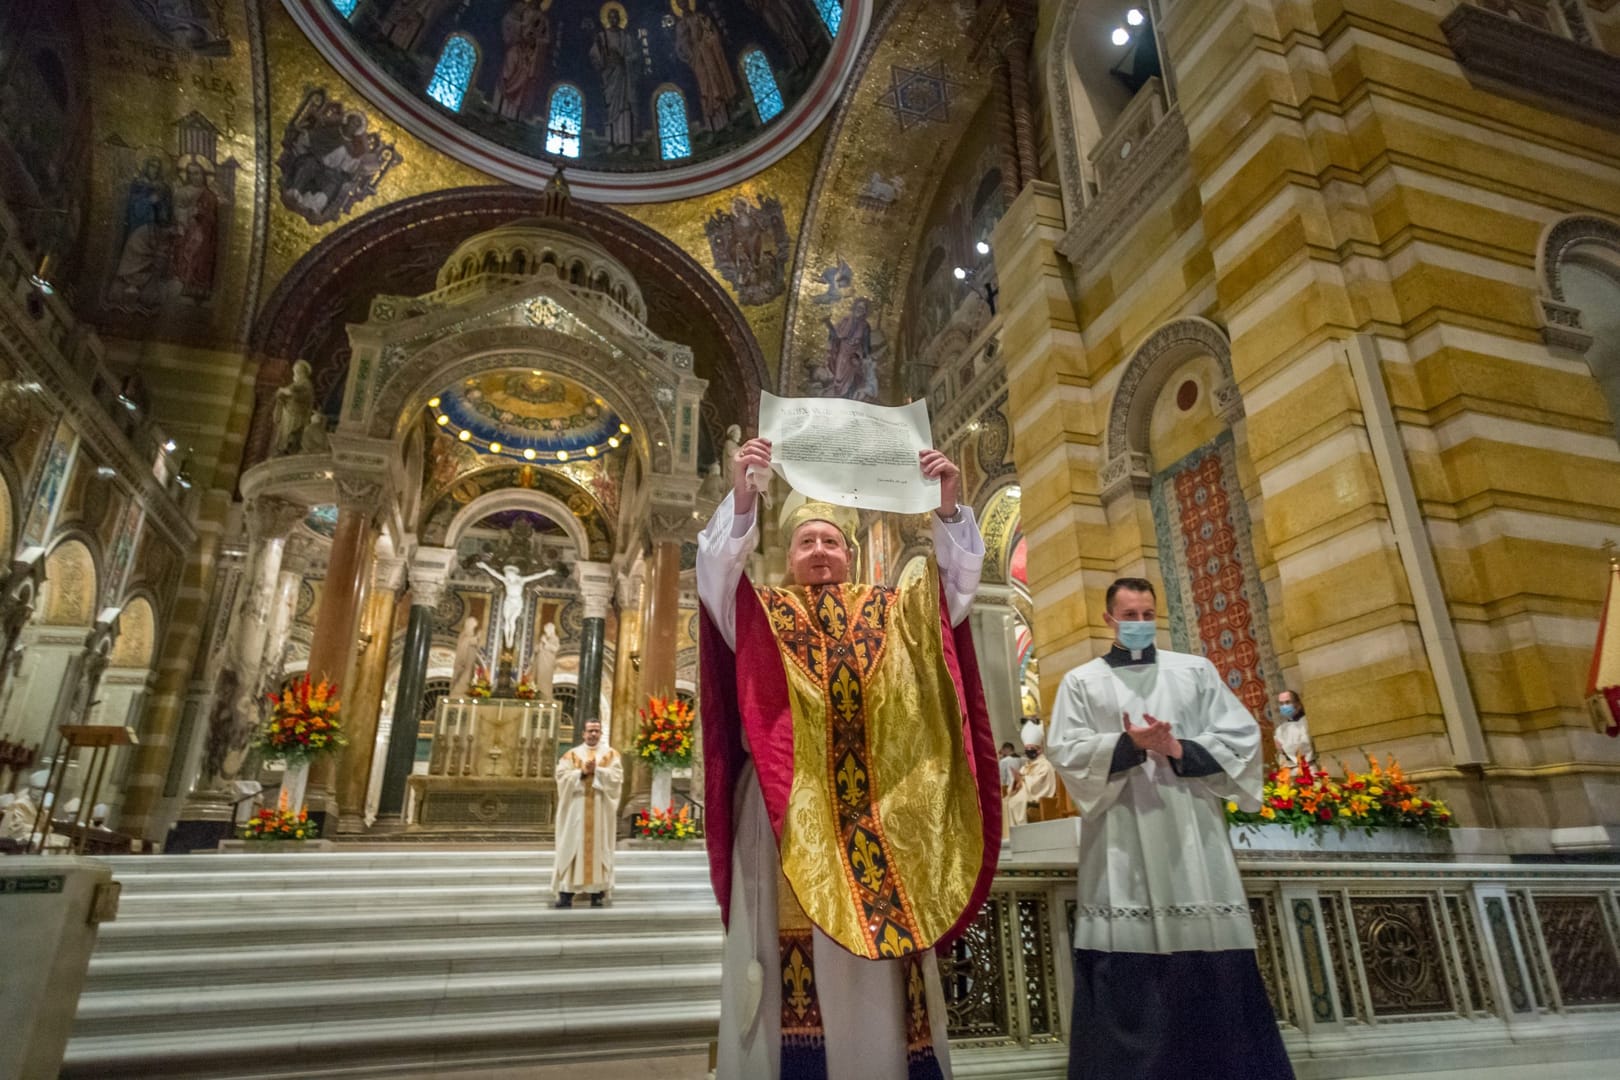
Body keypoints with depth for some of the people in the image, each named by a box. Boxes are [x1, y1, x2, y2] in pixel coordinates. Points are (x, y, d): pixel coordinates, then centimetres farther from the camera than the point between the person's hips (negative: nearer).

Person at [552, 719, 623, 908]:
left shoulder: (611, 754, 8)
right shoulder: (571, 754, 10)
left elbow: (617, 777, -5)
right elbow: (562, 776, -3)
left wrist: (596, 770, -15)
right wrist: (582, 772, -15)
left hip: (601, 809, -1)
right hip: (576, 809, 1)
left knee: (599, 848, 0)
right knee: (571, 847, -2)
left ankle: (597, 892, 4)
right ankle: (566, 893, 0)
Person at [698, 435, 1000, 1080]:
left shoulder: (895, 613, 17)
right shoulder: (761, 615, 12)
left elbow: (959, 580, 7)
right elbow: (715, 568, -4)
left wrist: (948, 507, -9)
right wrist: (742, 498, -20)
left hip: (880, 809, 2)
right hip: (788, 808, -1)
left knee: (880, 973, 4)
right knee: (793, 960, -3)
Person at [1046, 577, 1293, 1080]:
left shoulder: (1196, 670, 14)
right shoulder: (1081, 681, 9)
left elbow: (1243, 735, 6)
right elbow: (1064, 750, -2)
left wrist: (1181, 751, -9)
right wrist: (1128, 744, -16)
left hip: (1192, 833, 2)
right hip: (1120, 840, -1)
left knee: (1210, 952, 1)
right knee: (1127, 970, -3)